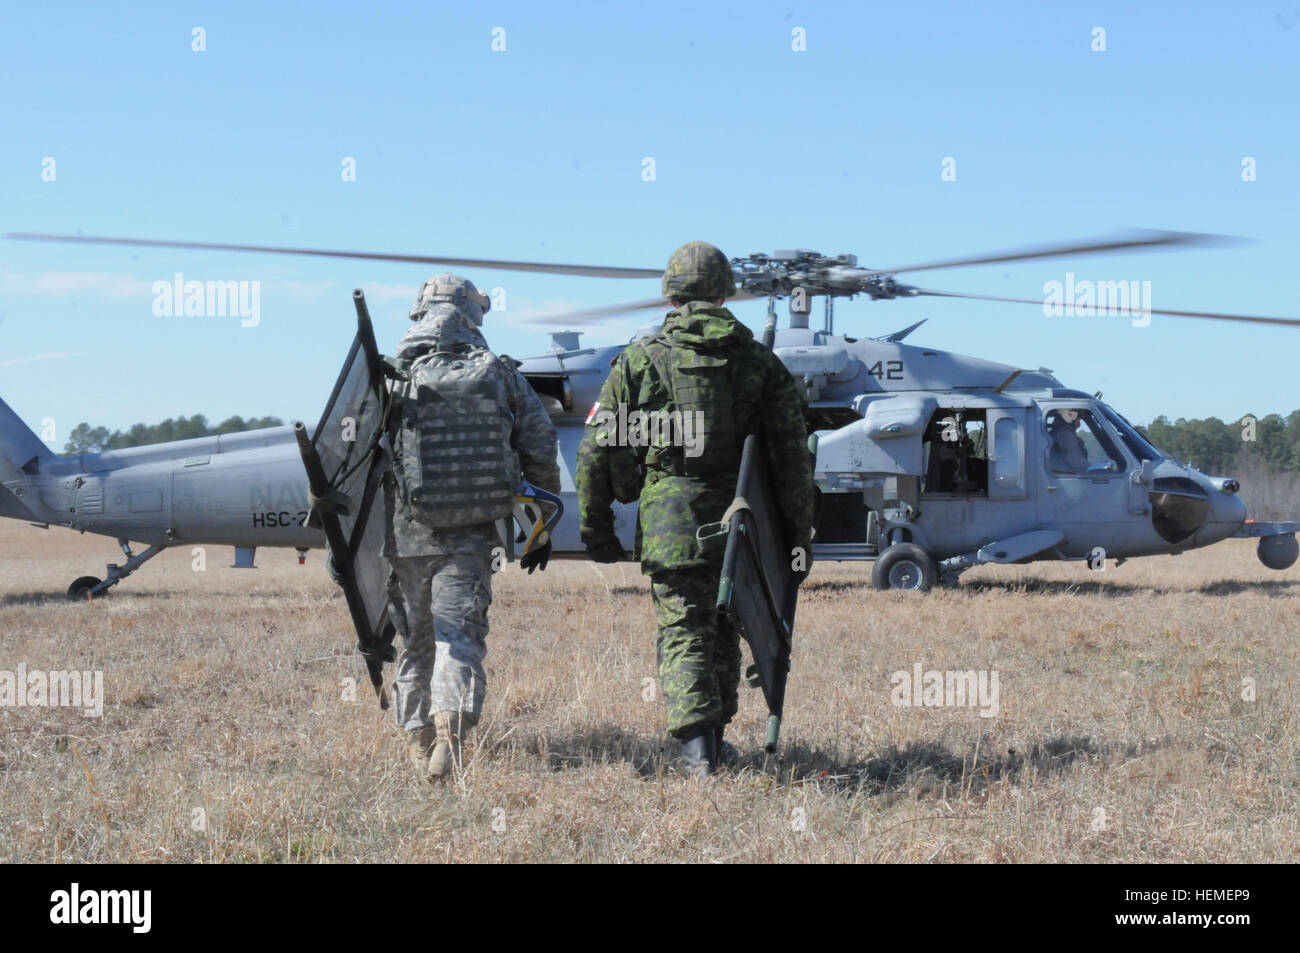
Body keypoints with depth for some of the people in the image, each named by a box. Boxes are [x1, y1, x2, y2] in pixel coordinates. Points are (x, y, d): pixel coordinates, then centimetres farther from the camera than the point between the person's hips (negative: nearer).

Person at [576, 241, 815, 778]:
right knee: (722, 631, 18)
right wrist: (799, 532, 8)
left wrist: (596, 529, 9)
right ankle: (713, 739, 29)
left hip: (669, 521, -2)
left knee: (684, 634, 0)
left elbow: (596, 452, 1)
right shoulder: (761, 362, 5)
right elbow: (791, 456, 1)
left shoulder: (640, 359, 2)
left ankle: (698, 752, -13)